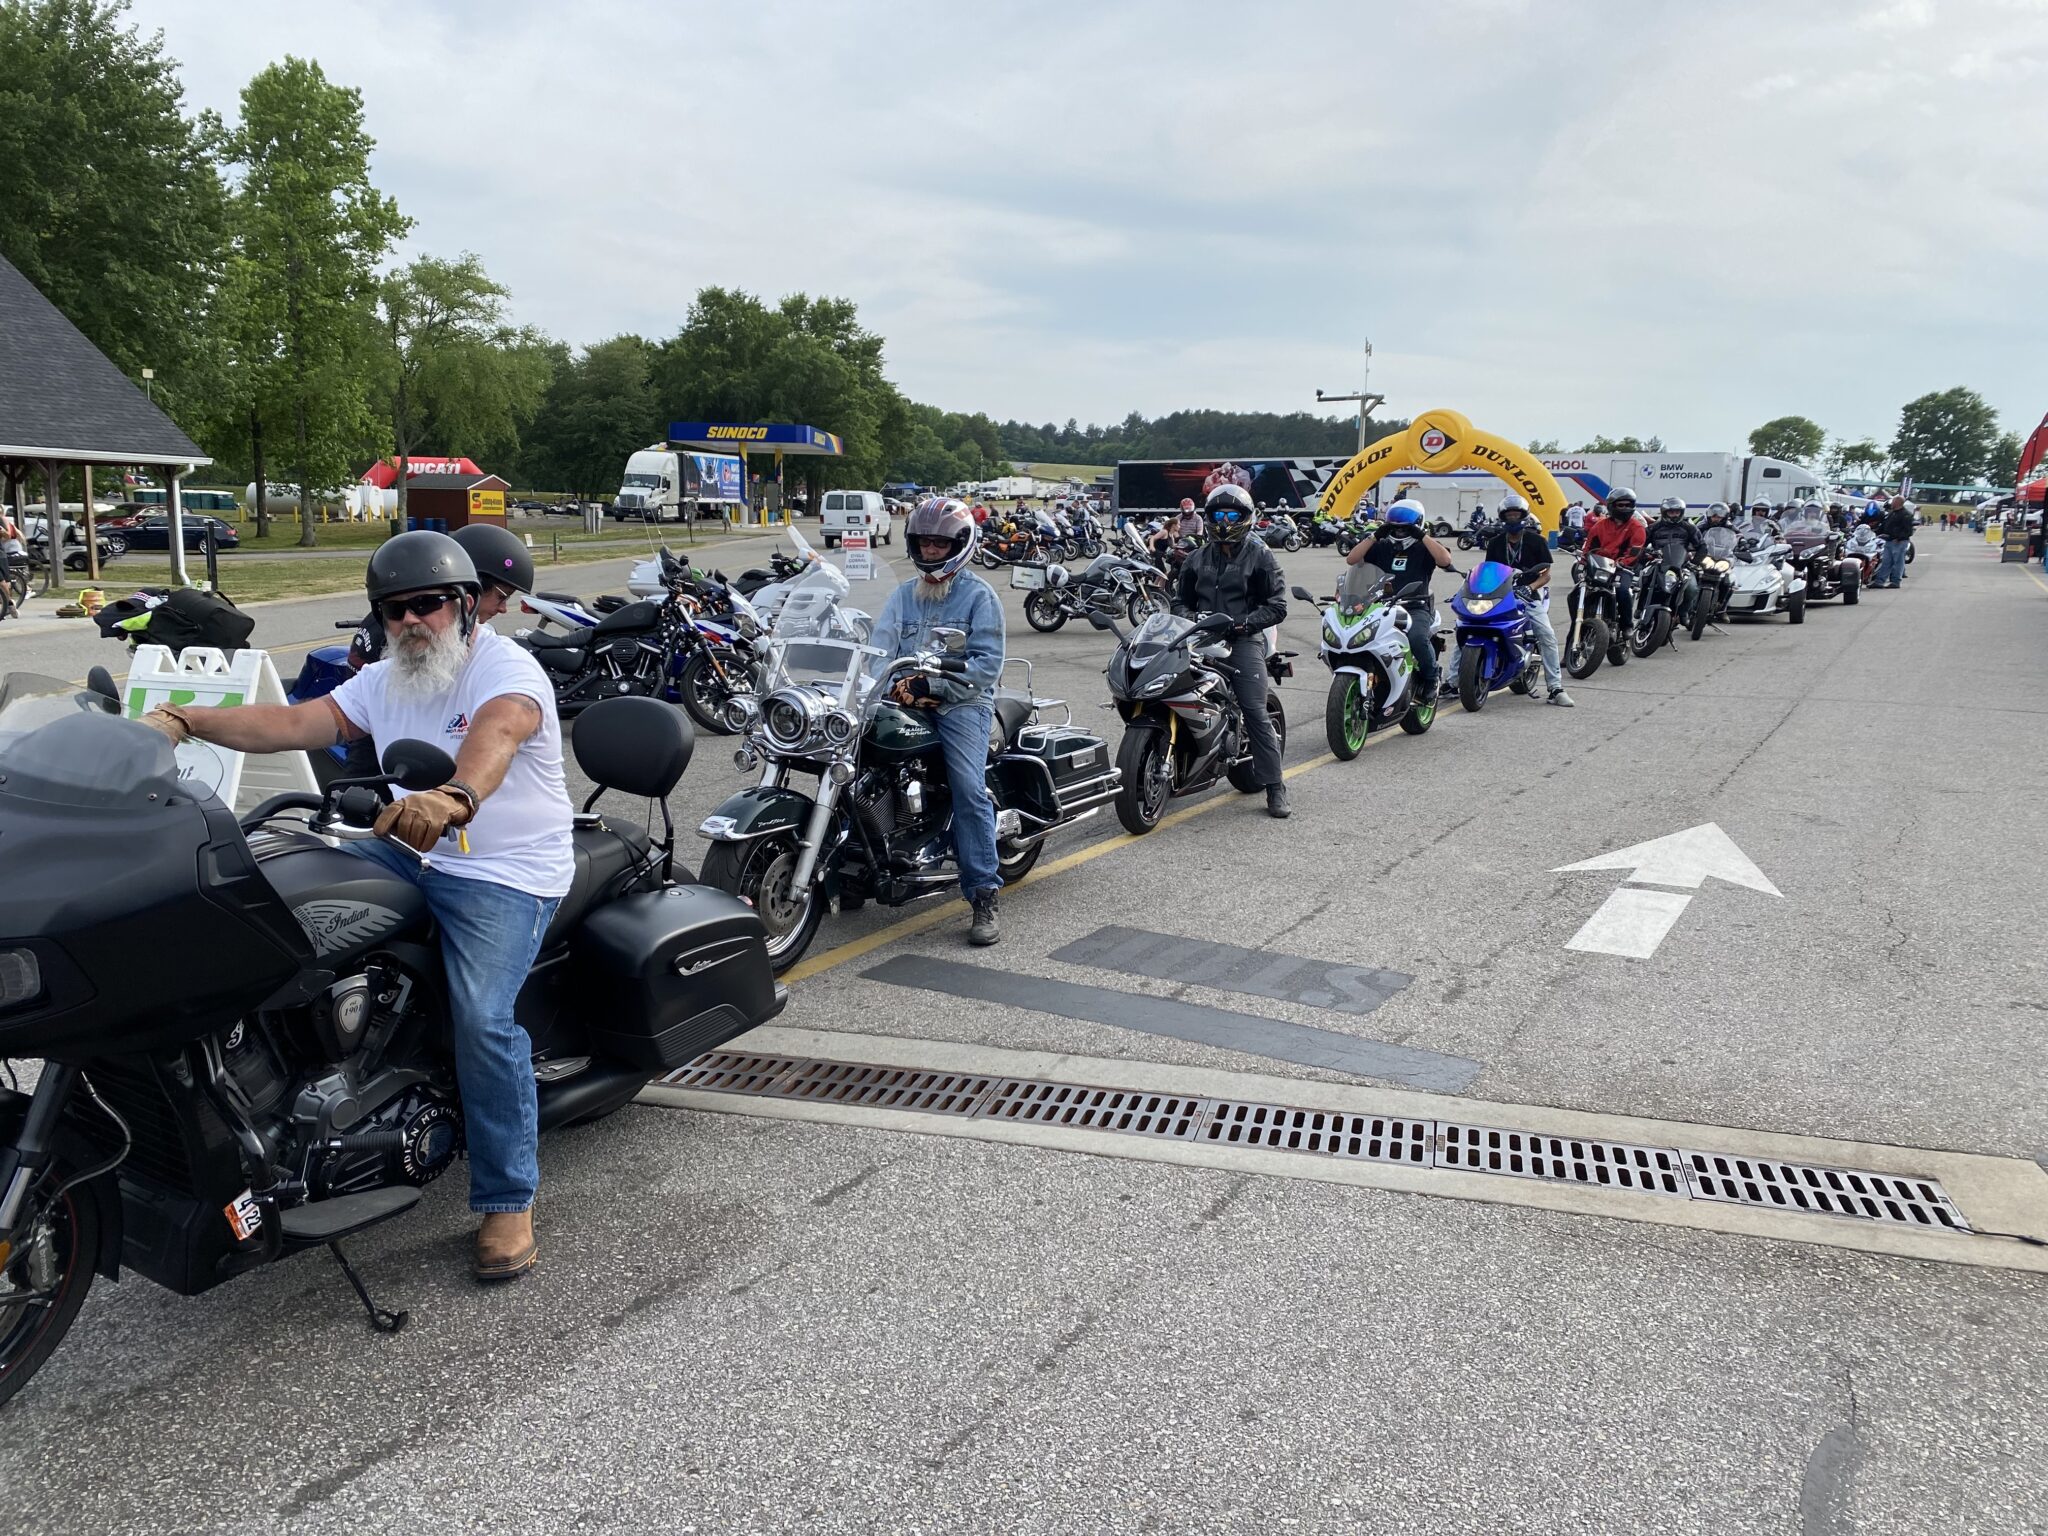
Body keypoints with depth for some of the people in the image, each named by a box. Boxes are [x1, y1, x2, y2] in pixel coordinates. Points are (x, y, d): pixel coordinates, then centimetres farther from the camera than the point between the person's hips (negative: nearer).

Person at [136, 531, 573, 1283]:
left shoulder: (508, 670, -14)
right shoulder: (383, 680, 12)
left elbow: (493, 737, -37)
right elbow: (293, 723, 1)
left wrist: (454, 798, -58)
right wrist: (185, 719, -12)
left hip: (506, 873, -8)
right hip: (408, 853, 8)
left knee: (483, 1018, -25)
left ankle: (507, 1201, -11)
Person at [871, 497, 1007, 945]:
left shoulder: (979, 596, 4)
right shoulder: (902, 596, 20)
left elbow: (987, 662, -7)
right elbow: (881, 646, 6)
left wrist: (932, 684, -18)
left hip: (962, 703, -5)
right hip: (905, 702, 5)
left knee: (969, 789, -23)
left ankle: (983, 896, -22)